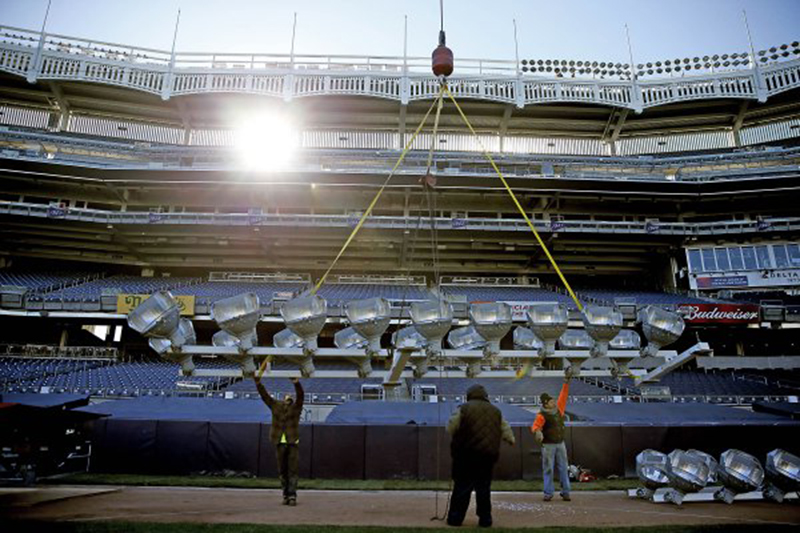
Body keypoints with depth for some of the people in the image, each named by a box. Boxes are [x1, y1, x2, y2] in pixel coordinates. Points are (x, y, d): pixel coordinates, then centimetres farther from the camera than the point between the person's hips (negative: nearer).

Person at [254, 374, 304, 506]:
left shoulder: (296, 407, 7)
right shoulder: (276, 406, 12)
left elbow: (301, 396, -9)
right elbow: (264, 395, 5)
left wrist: (297, 384, -27)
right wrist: (258, 383, -9)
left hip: (293, 442, -2)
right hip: (280, 443, 2)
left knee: (292, 470, -5)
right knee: (282, 471, 6)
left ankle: (292, 496, -7)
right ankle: (285, 495, 15)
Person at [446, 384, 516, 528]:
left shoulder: (463, 409, -2)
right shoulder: (496, 411, 11)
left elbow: (450, 428, -1)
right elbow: (506, 430, 20)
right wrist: (511, 440, 42)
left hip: (466, 454, -3)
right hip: (488, 455, 3)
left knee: (462, 486, 3)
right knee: (484, 487, 12)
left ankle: (455, 518, 7)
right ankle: (485, 519, 15)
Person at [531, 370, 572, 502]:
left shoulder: (559, 409, 5)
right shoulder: (542, 415, -13)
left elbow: (563, 396, 9)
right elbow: (535, 426, -25)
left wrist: (566, 382, 6)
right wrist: (537, 431, -48)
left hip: (560, 444, 5)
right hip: (548, 445, -5)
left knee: (563, 468, 6)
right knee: (548, 469, 1)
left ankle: (565, 492, 13)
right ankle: (548, 493, 9)